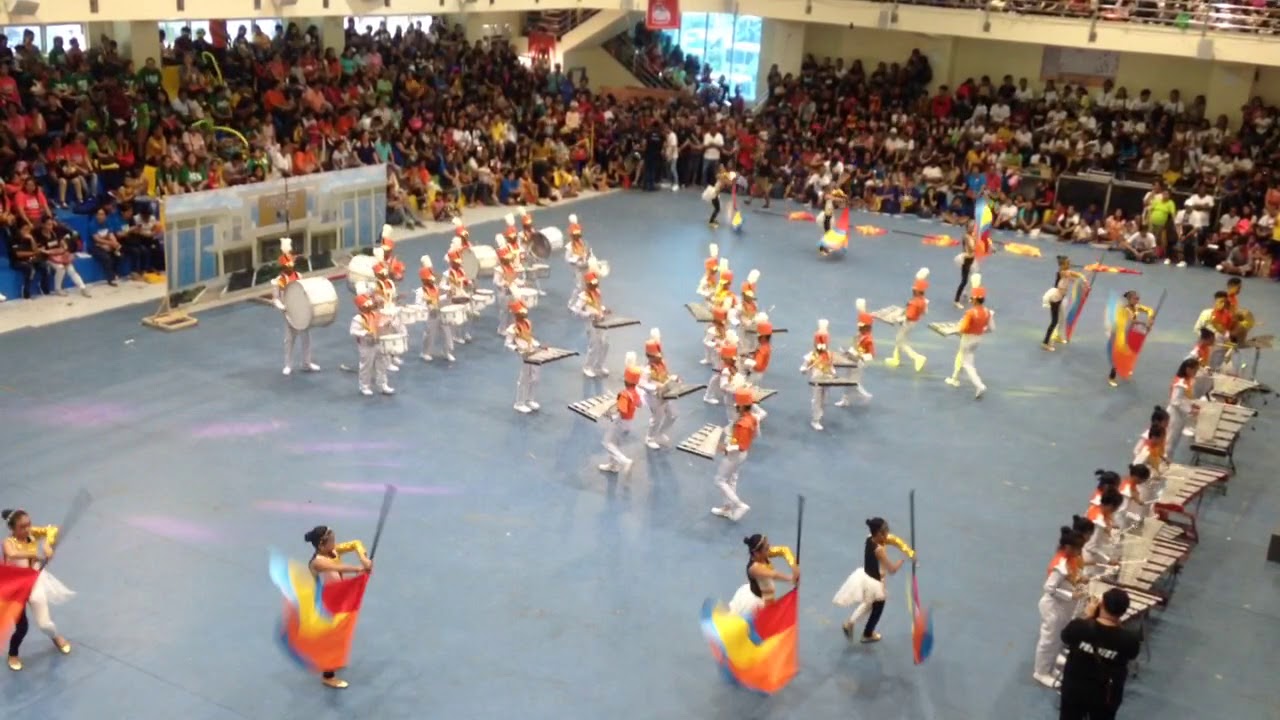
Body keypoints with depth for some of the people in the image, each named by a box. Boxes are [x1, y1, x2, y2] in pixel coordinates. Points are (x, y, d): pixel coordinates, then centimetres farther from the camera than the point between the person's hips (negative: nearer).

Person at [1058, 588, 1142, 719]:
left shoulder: (1079, 626, -26)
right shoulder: (1130, 640, -25)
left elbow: (1066, 638, -3)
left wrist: (1087, 616, 1)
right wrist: (1116, 625, -4)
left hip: (1073, 689, 0)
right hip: (1106, 697, 0)